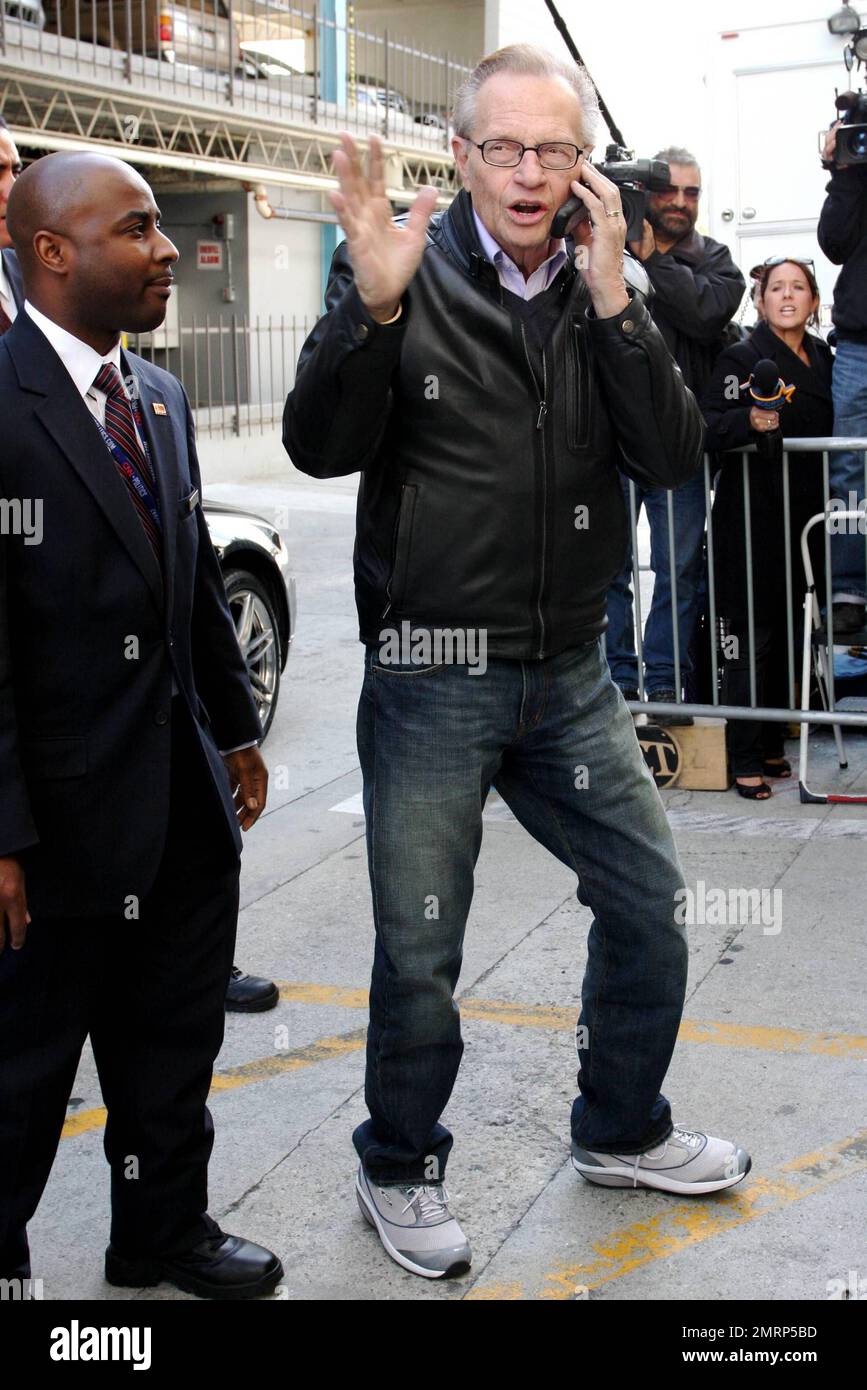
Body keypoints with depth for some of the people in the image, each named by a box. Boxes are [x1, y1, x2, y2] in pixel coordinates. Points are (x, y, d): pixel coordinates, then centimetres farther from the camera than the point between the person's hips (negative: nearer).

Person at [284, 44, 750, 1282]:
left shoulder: (604, 290, 5)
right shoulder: (406, 272, -6)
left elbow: (674, 459, -6)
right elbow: (320, 447, -14)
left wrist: (610, 298, -16)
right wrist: (374, 305, -29)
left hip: (570, 674, 5)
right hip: (432, 680, -4)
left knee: (649, 901, 14)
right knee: (419, 950, 7)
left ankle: (621, 1132, 38)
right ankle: (400, 1171, 31)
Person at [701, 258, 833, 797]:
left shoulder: (822, 358, 13)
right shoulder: (741, 358, -6)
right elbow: (709, 425, -16)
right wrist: (750, 421, -33)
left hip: (804, 511, 6)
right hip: (752, 514, -6)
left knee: (787, 632, 10)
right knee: (753, 635, -6)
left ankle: (771, 746, 20)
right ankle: (745, 758, 0)